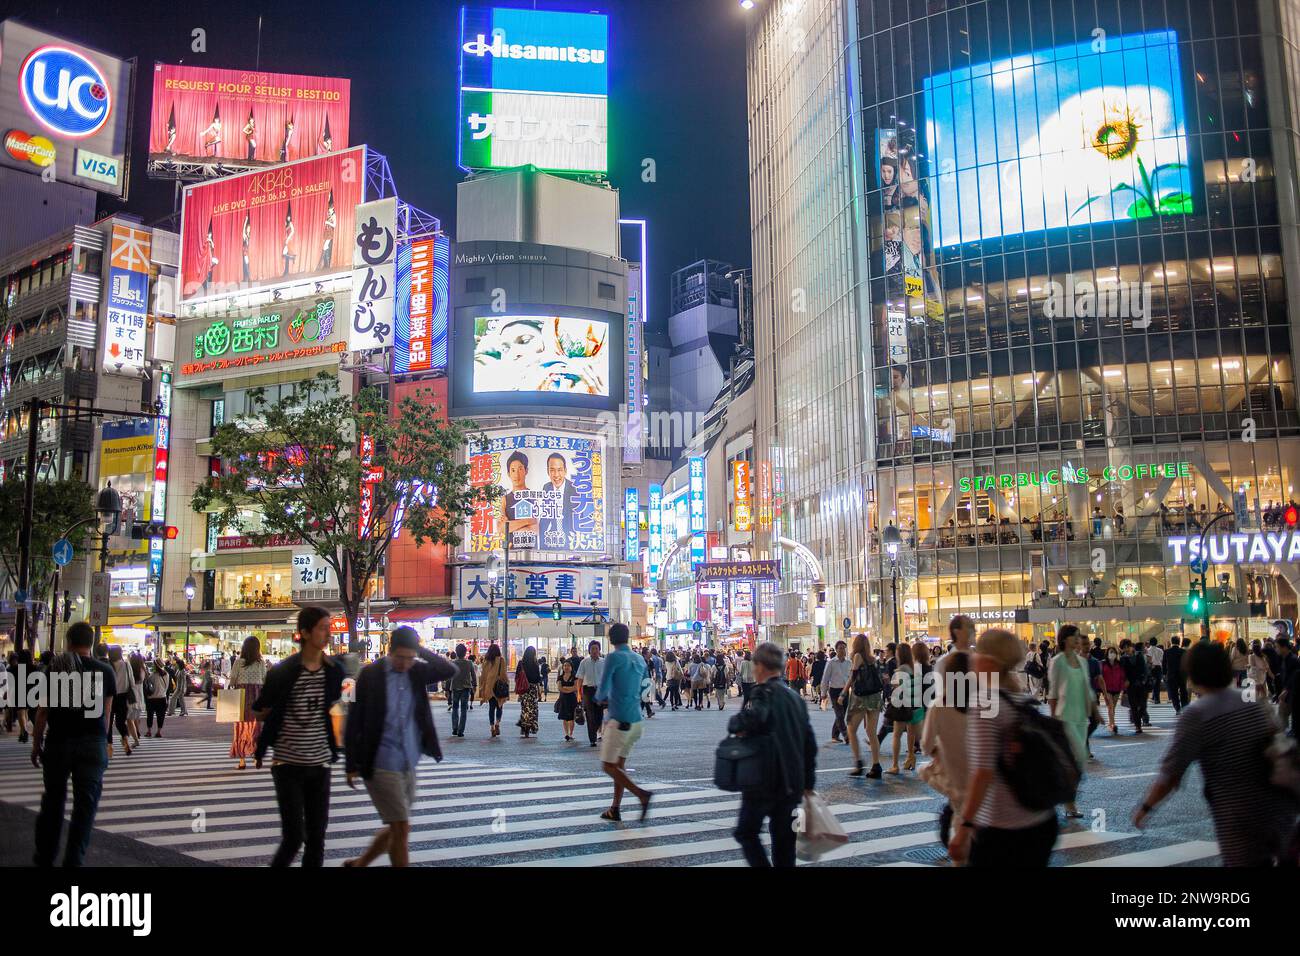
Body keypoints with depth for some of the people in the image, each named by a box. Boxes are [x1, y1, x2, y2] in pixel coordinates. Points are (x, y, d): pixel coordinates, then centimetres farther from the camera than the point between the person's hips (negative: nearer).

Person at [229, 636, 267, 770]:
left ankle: (242, 759, 6)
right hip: (257, 695, 1)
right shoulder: (261, 662, 0)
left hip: (241, 695, -1)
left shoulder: (239, 662, -4)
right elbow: (265, 680, 3)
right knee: (256, 727, 9)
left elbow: (232, 681, -2)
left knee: (241, 727, 6)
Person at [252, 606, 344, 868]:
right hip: (288, 763, -4)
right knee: (294, 837, -5)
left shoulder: (334, 670, 0)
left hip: (320, 762, 4)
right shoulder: (283, 671, -12)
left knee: (317, 837, 6)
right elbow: (258, 712, 1)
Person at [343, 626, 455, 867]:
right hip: (381, 766, -5)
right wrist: (351, 765, -6)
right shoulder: (370, 674, -9)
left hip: (409, 766, 5)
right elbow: (354, 721, -6)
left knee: (395, 829, 15)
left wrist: (421, 652, -10)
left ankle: (358, 863, 36)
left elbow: (450, 669, -7)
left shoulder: (416, 673, 3)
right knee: (402, 828, -4)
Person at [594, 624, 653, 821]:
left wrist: (600, 699, 11)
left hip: (619, 720, -8)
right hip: (637, 720, 8)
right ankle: (614, 809, 18)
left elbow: (602, 689, -13)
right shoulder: (640, 660, 12)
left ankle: (641, 794, -16)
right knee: (620, 763, 16)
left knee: (608, 765, -1)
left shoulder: (614, 658, -11)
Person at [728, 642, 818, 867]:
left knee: (746, 832, 9)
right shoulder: (795, 697, 10)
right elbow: (810, 744, 14)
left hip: (764, 781, -7)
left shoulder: (763, 692, -13)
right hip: (793, 784, 7)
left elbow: (751, 719, -36)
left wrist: (734, 724, -15)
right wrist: (808, 782, 21)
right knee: (784, 840, 13)